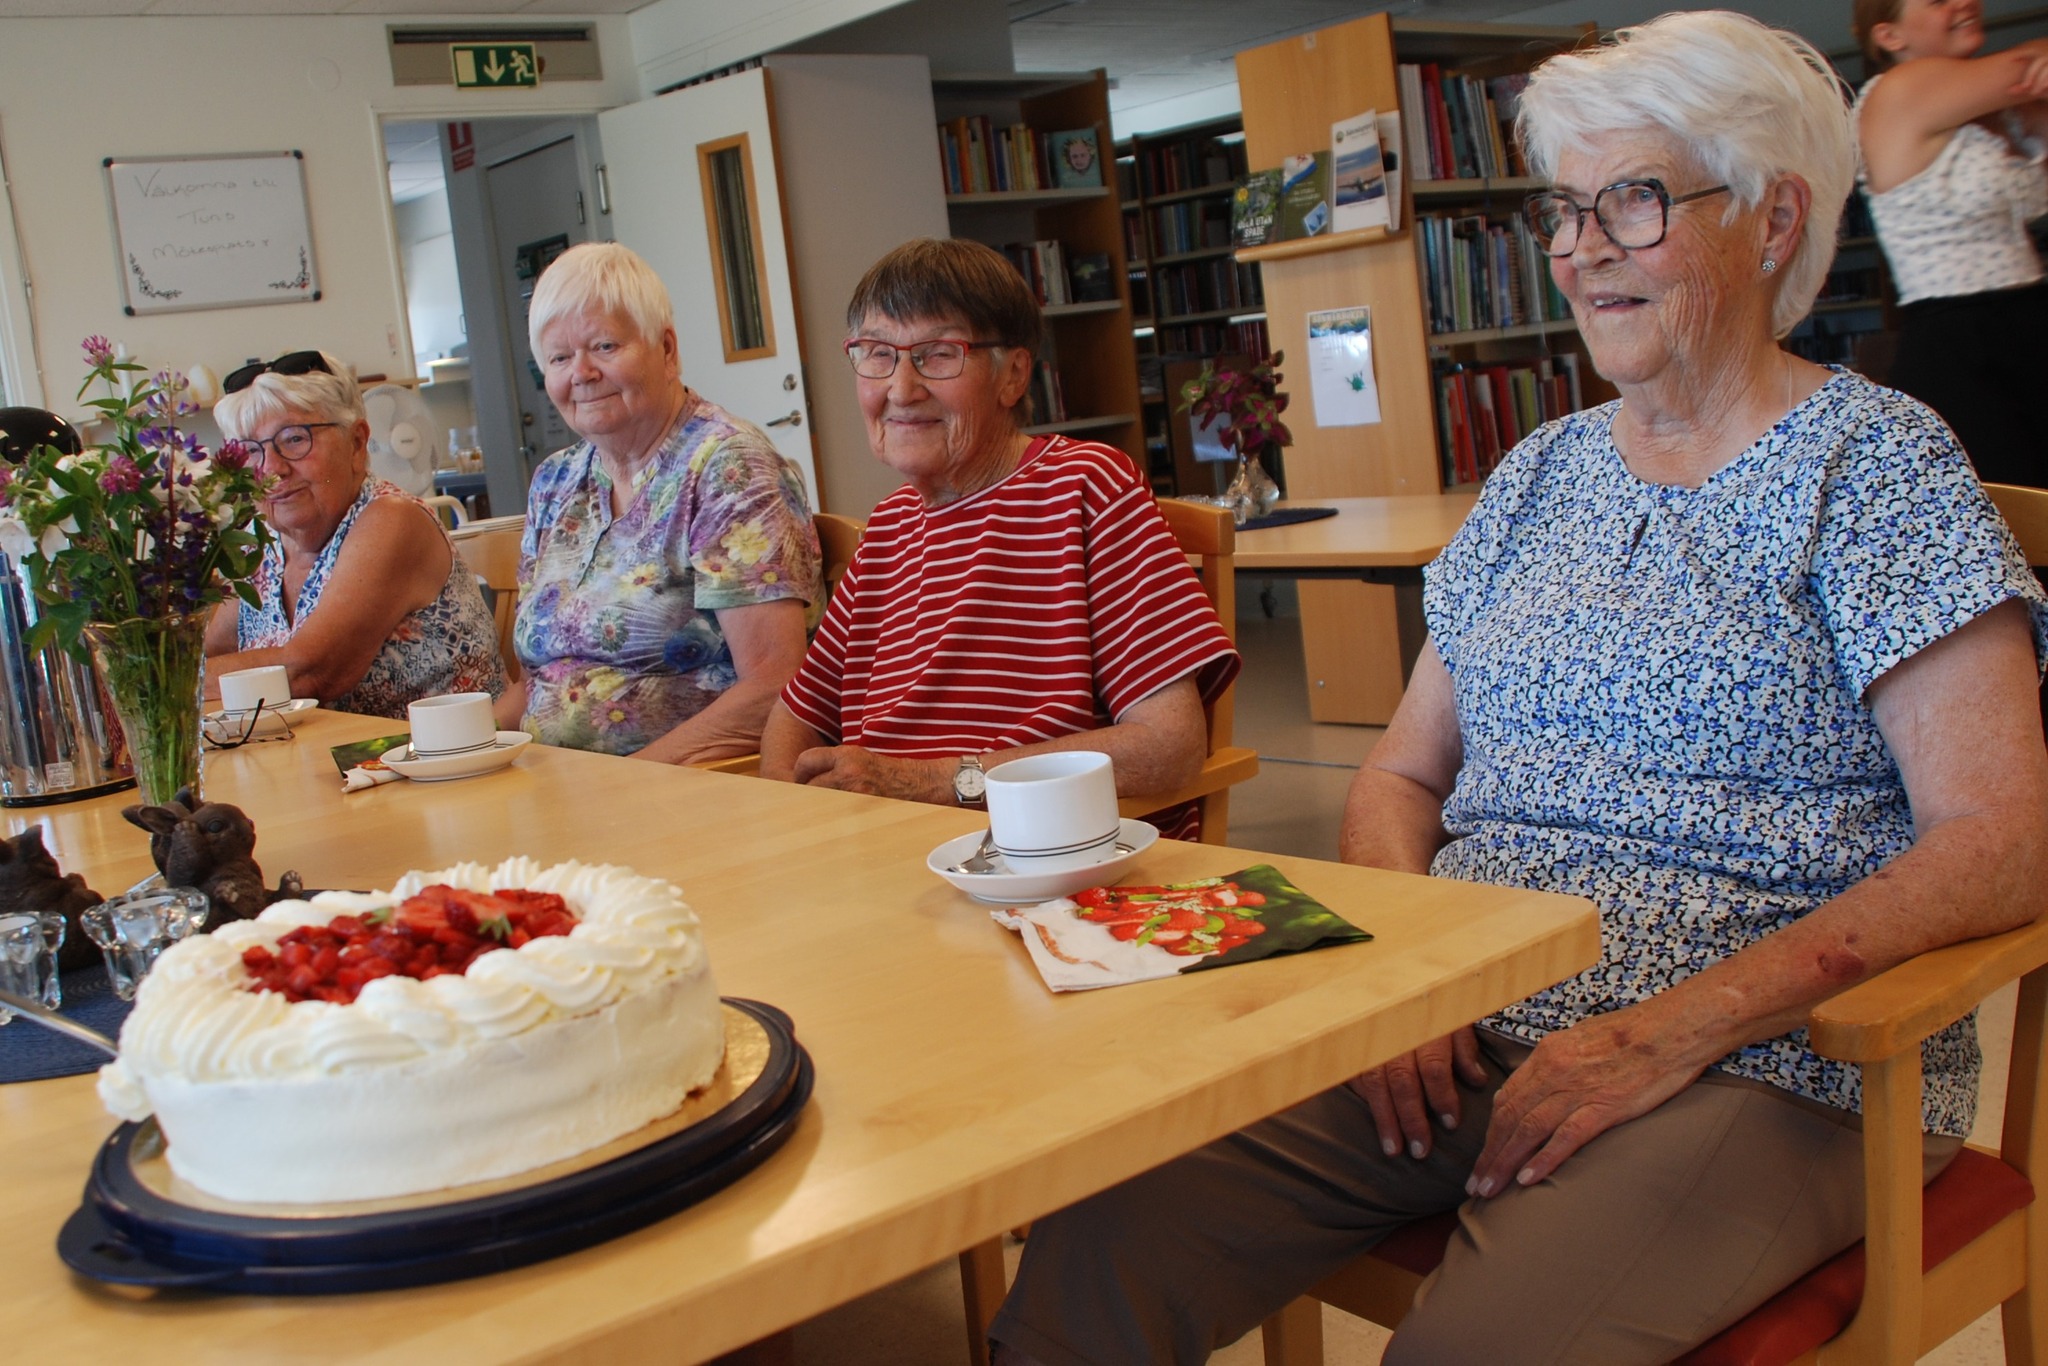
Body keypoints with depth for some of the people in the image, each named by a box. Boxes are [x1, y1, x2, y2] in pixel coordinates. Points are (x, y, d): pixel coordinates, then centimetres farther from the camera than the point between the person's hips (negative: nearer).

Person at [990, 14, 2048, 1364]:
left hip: (1754, 1063, -4)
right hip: (1465, 1032, 5)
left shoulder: (1877, 461, -1)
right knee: (1104, 1237, -19)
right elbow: (1403, 773, 18)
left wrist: (1665, 1036, -19)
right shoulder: (1544, 473, 16)